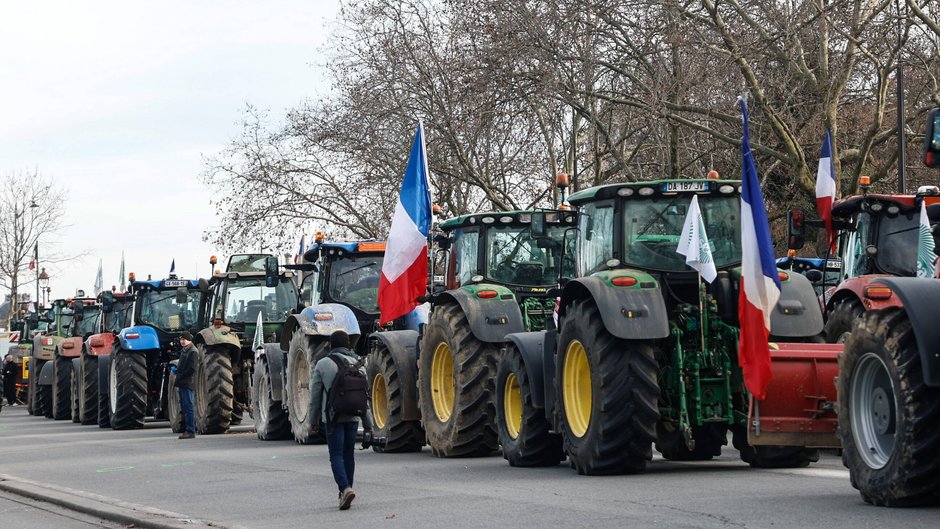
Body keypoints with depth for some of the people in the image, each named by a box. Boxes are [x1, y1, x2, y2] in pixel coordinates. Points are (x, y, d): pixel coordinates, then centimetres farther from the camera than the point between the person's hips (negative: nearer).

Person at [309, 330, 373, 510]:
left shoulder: (323, 365, -3)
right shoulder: (358, 365, 6)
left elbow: (315, 395, -1)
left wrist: (314, 420, 10)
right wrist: (368, 426, 7)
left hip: (332, 417, -4)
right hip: (353, 417, 4)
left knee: (336, 455, -2)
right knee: (349, 454, 14)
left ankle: (345, 488, -22)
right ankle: (344, 493, 21)